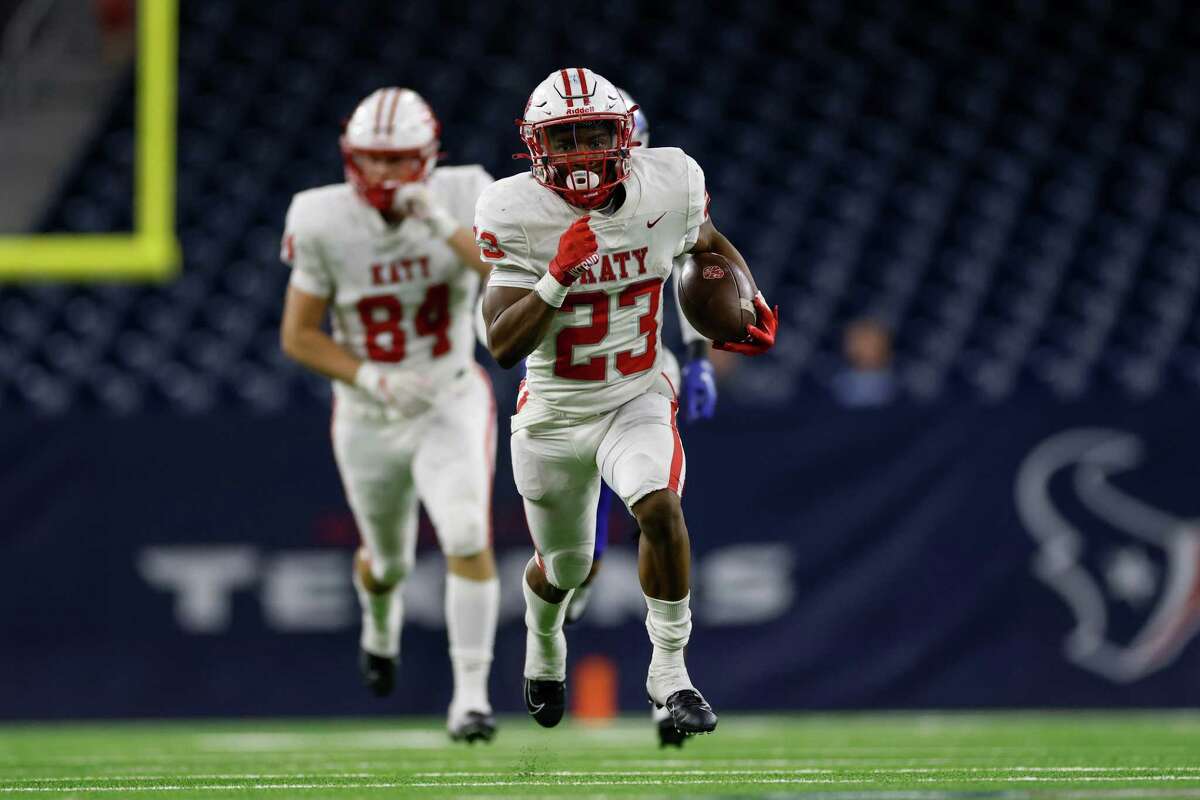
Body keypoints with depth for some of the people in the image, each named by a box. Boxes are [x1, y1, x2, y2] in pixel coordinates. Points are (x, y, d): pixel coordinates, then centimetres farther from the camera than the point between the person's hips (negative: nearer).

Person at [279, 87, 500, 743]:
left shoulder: (462, 199, -15)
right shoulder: (325, 222, -16)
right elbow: (298, 336, -9)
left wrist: (446, 228, -37)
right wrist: (371, 379, -22)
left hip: (452, 403, -1)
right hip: (369, 417, 1)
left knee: (468, 536, -22)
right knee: (388, 561, 18)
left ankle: (471, 694, -13)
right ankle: (380, 628, 55)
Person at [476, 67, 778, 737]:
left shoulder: (668, 187, -12)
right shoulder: (516, 216, -19)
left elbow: (710, 245, 13)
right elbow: (503, 347, -23)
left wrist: (753, 308, 1)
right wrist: (557, 277, -35)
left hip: (639, 399, 0)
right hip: (554, 412, 0)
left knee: (660, 506, -28)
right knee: (567, 566, 15)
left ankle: (670, 669, -14)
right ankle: (543, 643, 51)